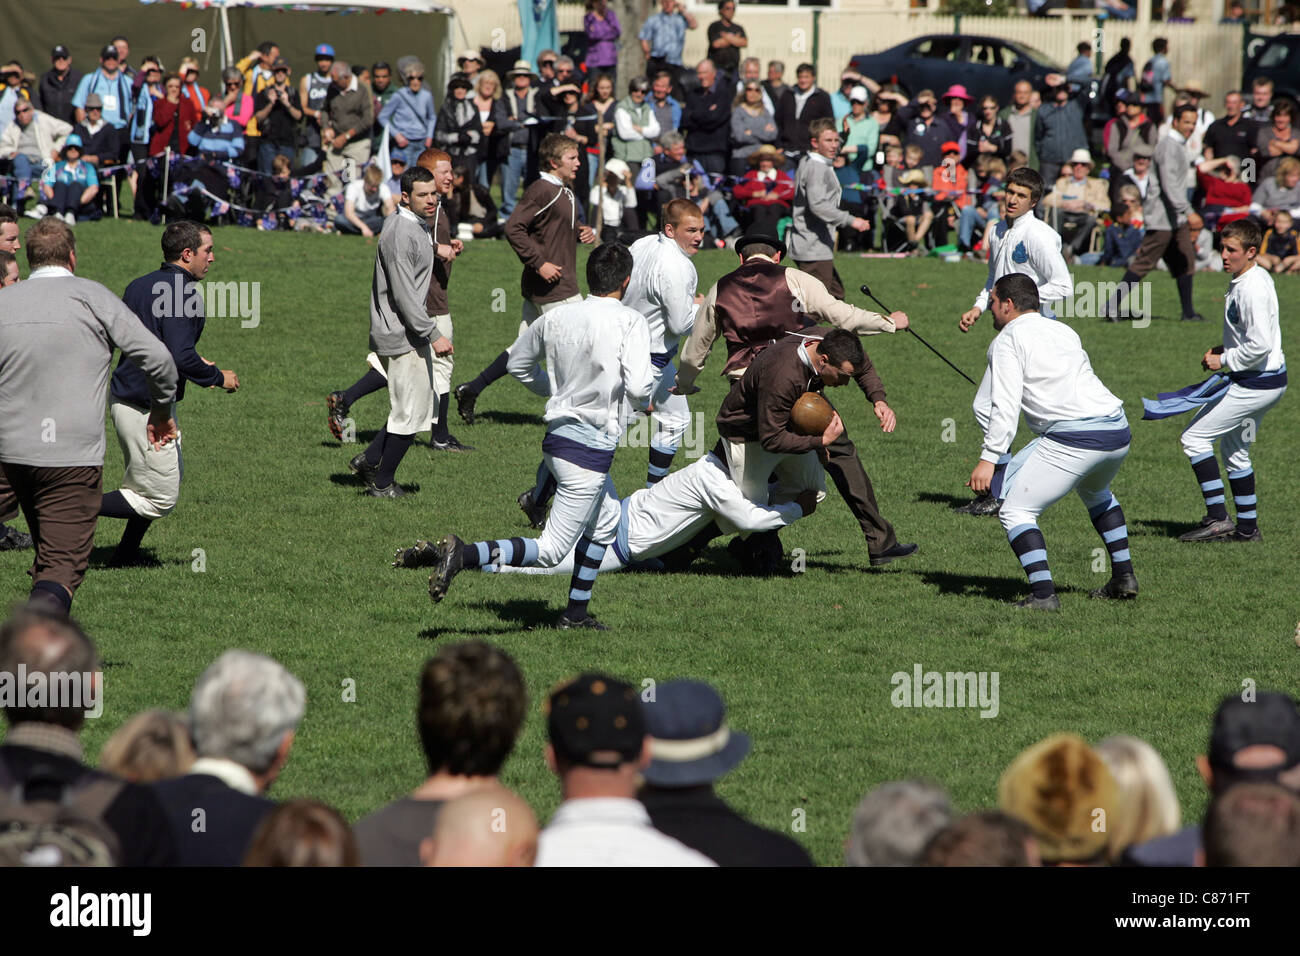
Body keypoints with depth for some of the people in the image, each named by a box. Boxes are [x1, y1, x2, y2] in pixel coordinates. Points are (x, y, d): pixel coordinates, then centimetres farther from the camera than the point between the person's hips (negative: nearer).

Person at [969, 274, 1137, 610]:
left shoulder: (1008, 339, 2)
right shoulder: (1064, 331, 25)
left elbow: (1005, 406, -9)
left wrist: (988, 459, -12)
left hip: (1073, 437, -8)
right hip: (1119, 431, 8)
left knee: (1016, 511, 0)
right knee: (1096, 493, 37)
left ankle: (1043, 594, -15)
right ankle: (1124, 577, 31)